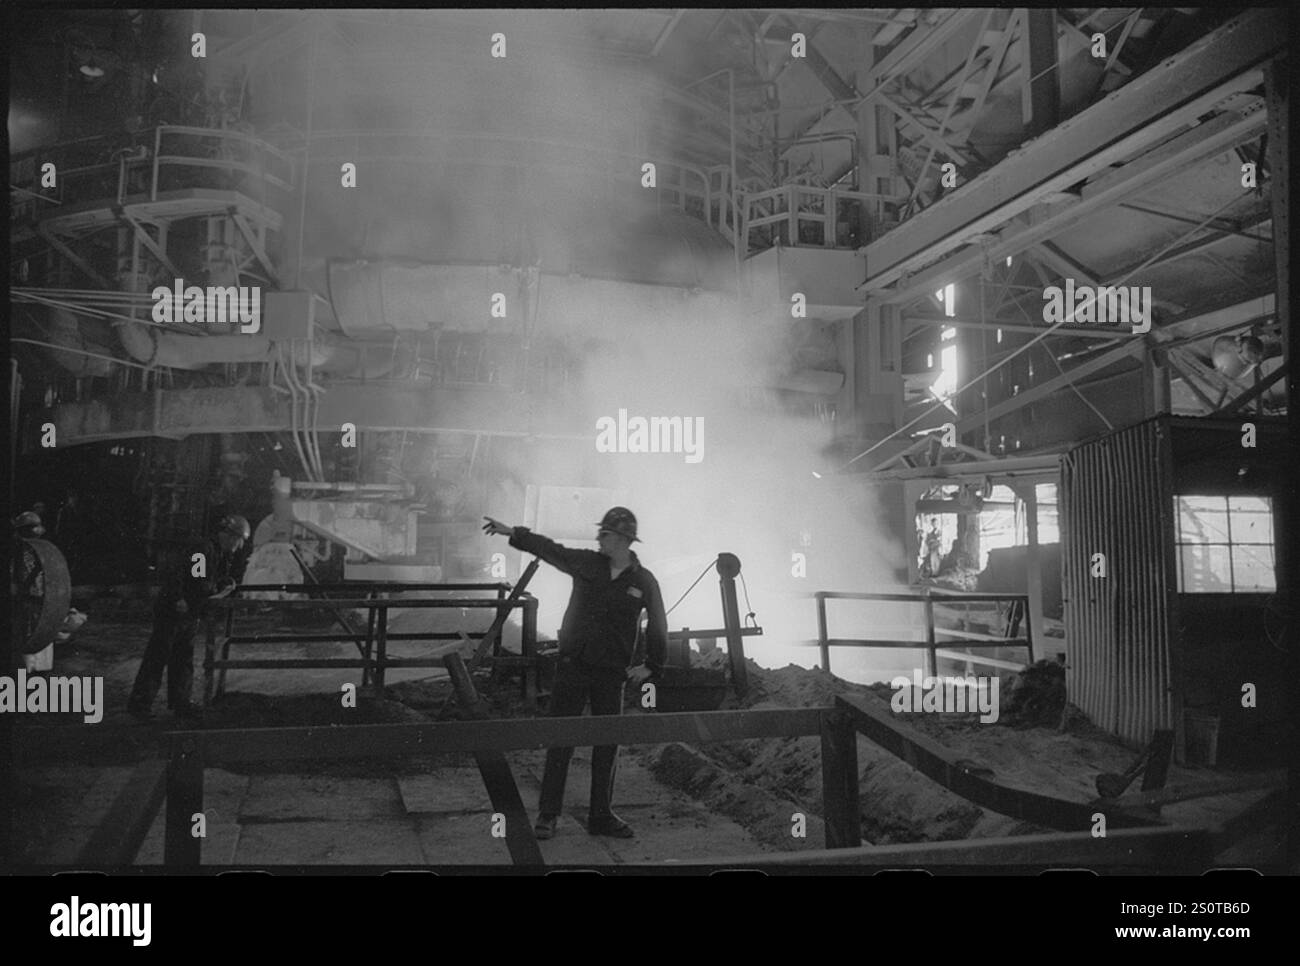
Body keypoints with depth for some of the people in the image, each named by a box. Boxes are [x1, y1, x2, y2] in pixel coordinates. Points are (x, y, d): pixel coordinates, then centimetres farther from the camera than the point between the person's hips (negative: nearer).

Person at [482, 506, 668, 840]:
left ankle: (602, 816, 19)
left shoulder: (644, 581, -2)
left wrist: (651, 665, 5)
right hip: (572, 665, 0)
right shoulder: (586, 563, 0)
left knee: (607, 744, 7)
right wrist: (512, 533, 0)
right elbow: (548, 549, 5)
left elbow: (658, 625, 7)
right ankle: (548, 814, 9)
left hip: (612, 673, 0)